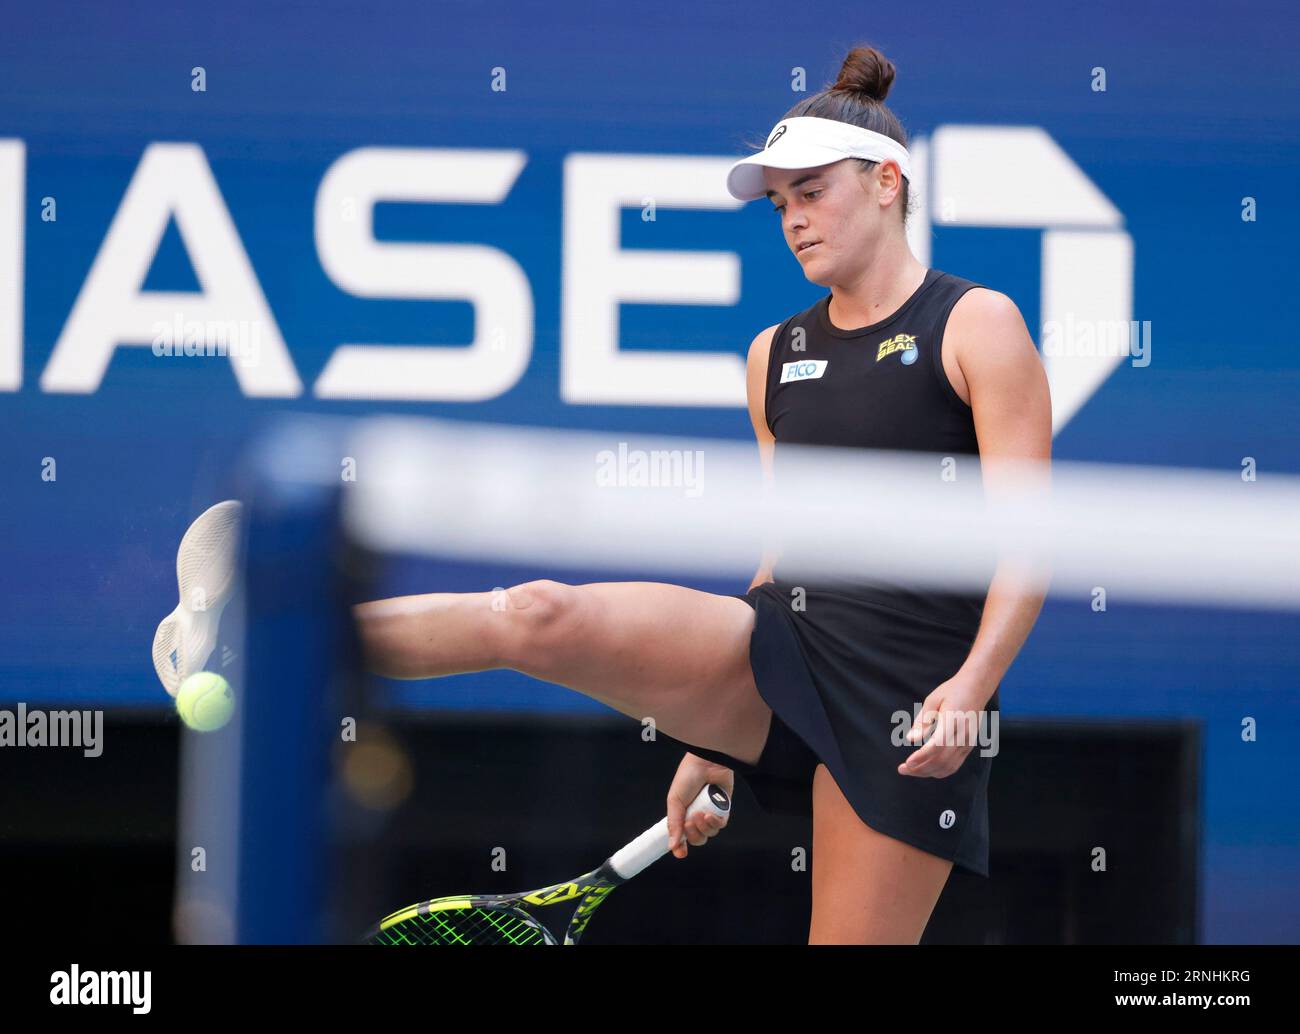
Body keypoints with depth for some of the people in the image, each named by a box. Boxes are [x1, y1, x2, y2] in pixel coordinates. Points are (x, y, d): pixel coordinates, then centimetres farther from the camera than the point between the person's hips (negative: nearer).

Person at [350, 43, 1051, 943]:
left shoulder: (978, 327, -2)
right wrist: (714, 740, 21)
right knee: (541, 616, -18)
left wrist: (972, 684, -25)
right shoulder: (775, 355, 16)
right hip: (780, 653, 5)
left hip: (907, 701, -4)